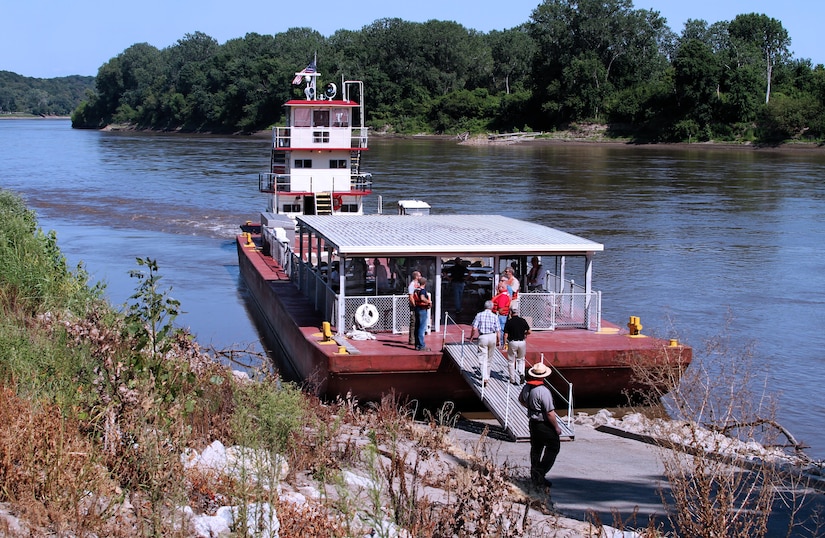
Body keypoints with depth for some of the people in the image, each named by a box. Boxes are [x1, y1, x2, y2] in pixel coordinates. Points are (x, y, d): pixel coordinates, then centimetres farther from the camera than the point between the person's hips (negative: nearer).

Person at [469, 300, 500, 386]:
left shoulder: (479, 315, -1)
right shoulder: (494, 316, 0)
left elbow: (474, 328, -6)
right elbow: (498, 331, -3)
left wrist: (471, 337, 10)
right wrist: (498, 341, 7)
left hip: (482, 337, -1)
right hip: (492, 337, 1)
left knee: (483, 359, -2)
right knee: (489, 358, 16)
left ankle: (484, 378, -15)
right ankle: (487, 376, 29)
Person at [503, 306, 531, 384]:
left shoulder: (509, 322, -7)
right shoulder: (523, 320, -1)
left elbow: (505, 335, -9)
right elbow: (529, 331, 3)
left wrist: (505, 343, 3)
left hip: (512, 342, -2)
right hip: (522, 342, 2)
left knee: (511, 361, 10)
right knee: (521, 359, 21)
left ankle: (513, 380, 10)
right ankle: (521, 373, -2)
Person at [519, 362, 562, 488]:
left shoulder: (526, 387, -3)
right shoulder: (543, 391, -28)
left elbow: (521, 400, 19)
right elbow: (550, 413, -24)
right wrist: (556, 427, -12)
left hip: (533, 422, 8)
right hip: (545, 425, -8)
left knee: (536, 449, 19)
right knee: (553, 448, 8)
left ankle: (534, 477, 27)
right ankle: (540, 474, 1)